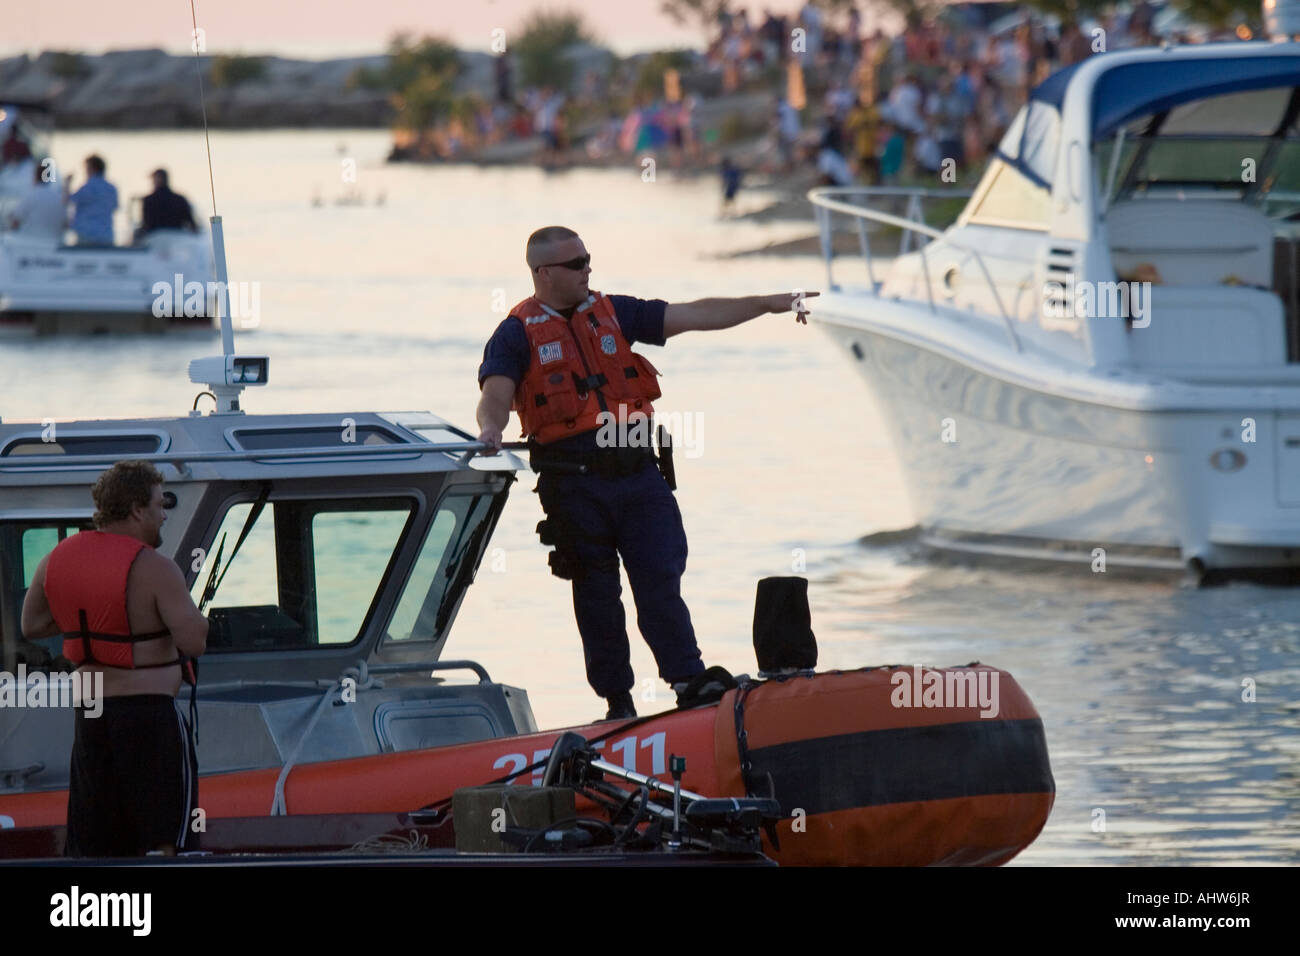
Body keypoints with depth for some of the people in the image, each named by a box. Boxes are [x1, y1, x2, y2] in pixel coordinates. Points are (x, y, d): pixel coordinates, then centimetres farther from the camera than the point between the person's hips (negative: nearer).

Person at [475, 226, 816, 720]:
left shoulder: (613, 313, 13)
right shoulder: (518, 332, 2)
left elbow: (693, 316, 11)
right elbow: (496, 393, -11)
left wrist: (767, 304, 6)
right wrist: (490, 429, -34)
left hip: (638, 474, 2)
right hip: (574, 484, -2)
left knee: (661, 585, -5)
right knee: (597, 598, 6)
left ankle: (691, 687, -6)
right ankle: (618, 704, 13)